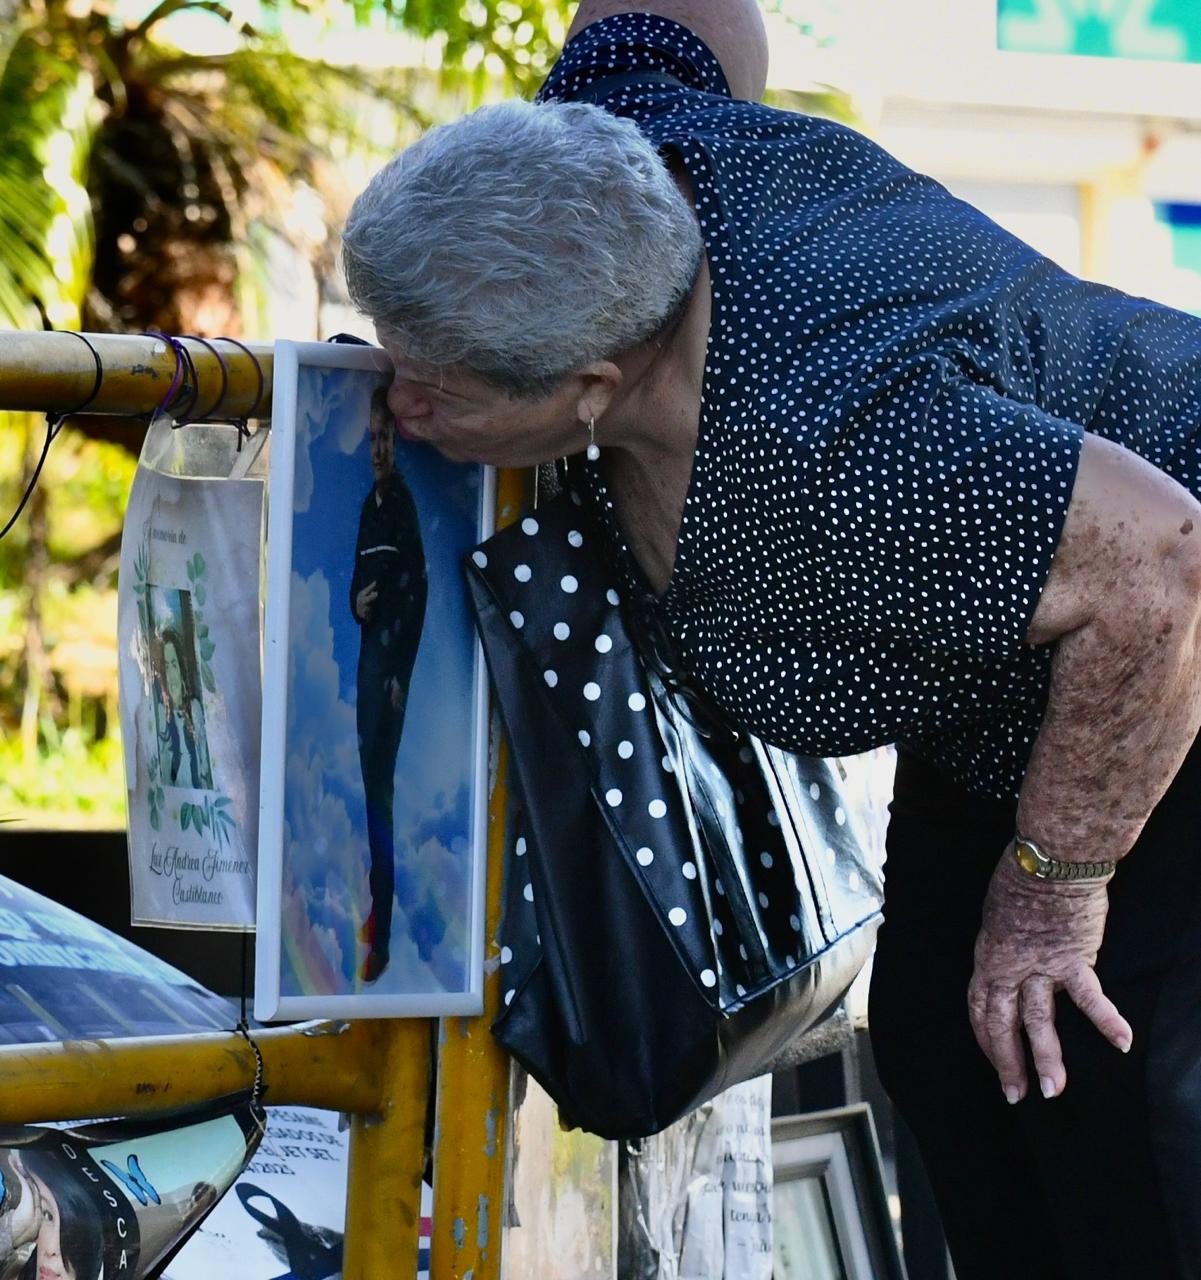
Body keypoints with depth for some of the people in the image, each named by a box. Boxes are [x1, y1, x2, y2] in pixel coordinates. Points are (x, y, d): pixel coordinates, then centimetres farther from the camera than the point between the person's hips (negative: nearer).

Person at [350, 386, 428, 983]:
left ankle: (383, 934, -14)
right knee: (370, 774, 13)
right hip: (368, 649, 9)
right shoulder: (368, 506, 15)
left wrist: (402, 670, -18)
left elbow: (419, 591, -15)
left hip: (395, 655, -9)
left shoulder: (406, 506, -11)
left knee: (382, 781, -12)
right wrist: (356, 602, 0)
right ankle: (378, 898, 24)